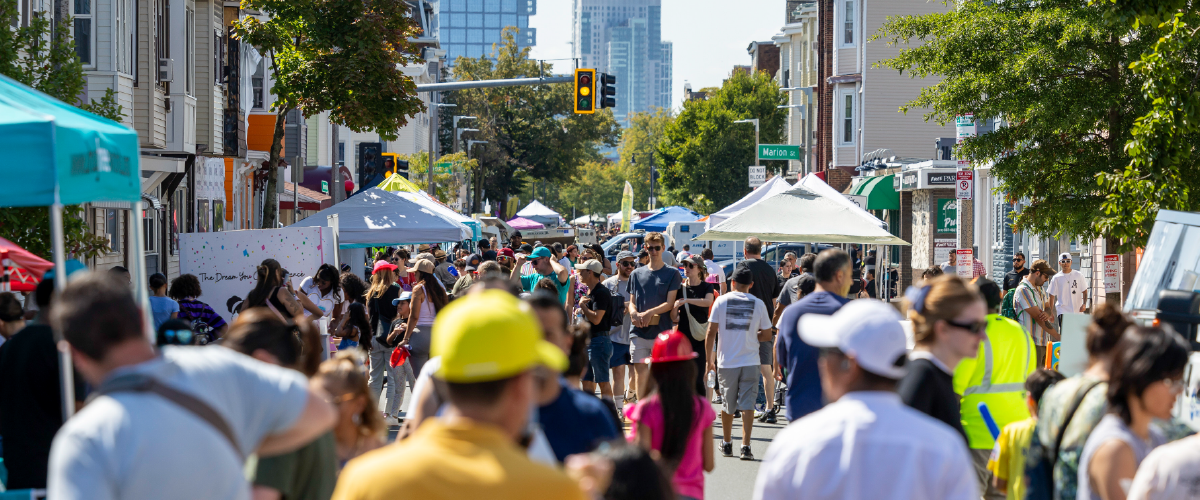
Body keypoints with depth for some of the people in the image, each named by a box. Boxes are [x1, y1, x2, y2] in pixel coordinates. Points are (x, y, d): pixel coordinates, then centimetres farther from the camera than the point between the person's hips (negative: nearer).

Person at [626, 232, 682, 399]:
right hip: (639, 332, 3)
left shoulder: (672, 274, 3)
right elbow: (631, 301, 14)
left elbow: (670, 303, -4)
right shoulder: (636, 274, 13)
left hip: (662, 333, -3)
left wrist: (650, 313, -17)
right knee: (640, 373, 0)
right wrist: (634, 313, -8)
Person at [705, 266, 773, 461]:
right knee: (747, 404, -1)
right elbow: (767, 333, 7)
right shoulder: (758, 304, -1)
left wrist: (708, 358, 6)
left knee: (728, 405, 13)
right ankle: (746, 446, -11)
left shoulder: (721, 301, -2)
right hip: (750, 362, 0)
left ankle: (727, 444, 25)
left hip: (726, 362, 1)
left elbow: (711, 332, -2)